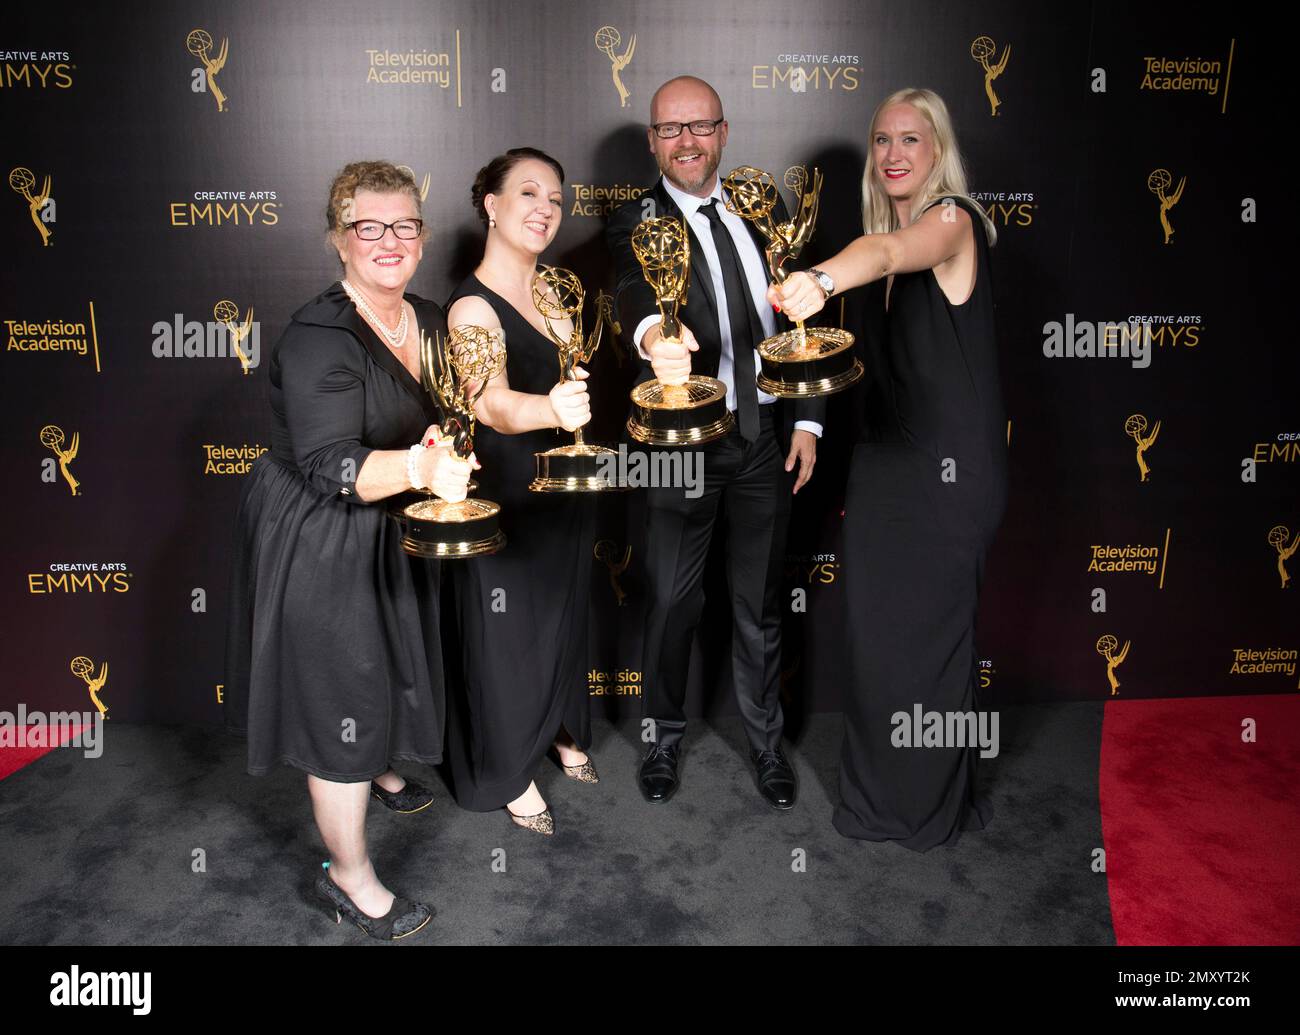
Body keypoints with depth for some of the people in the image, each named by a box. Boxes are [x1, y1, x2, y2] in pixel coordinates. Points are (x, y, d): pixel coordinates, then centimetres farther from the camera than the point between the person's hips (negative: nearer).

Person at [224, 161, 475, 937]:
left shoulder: (431, 321, 0)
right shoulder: (318, 338, -24)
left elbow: (444, 419, 11)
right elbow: (331, 465, -32)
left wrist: (442, 445, -12)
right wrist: (420, 468, -47)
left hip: (394, 534, 8)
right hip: (320, 543, -8)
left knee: (387, 666, 27)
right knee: (343, 696, 2)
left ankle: (381, 769, 56)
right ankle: (350, 877, 20)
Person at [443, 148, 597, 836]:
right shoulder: (471, 307, -21)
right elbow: (495, 405, -39)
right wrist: (552, 409, -57)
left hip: (563, 491, 7)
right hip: (504, 500, -7)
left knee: (563, 617, 23)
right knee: (508, 632, 9)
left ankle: (562, 733, 47)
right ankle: (509, 771, 31)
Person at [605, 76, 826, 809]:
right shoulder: (637, 222, -4)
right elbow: (636, 289, -27)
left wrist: (808, 420, 2)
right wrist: (653, 333, -50)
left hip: (768, 435, 3)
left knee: (761, 602, 14)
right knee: (673, 601, 10)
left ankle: (767, 742, 33)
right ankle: (665, 737, 32)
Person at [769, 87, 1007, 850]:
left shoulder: (952, 219, -12)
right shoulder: (896, 225, 14)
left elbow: (888, 252, -35)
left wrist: (822, 281, -55)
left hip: (947, 472, -7)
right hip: (886, 463, 7)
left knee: (929, 631, 3)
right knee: (876, 629, 12)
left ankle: (934, 807, 24)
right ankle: (879, 795, 30)